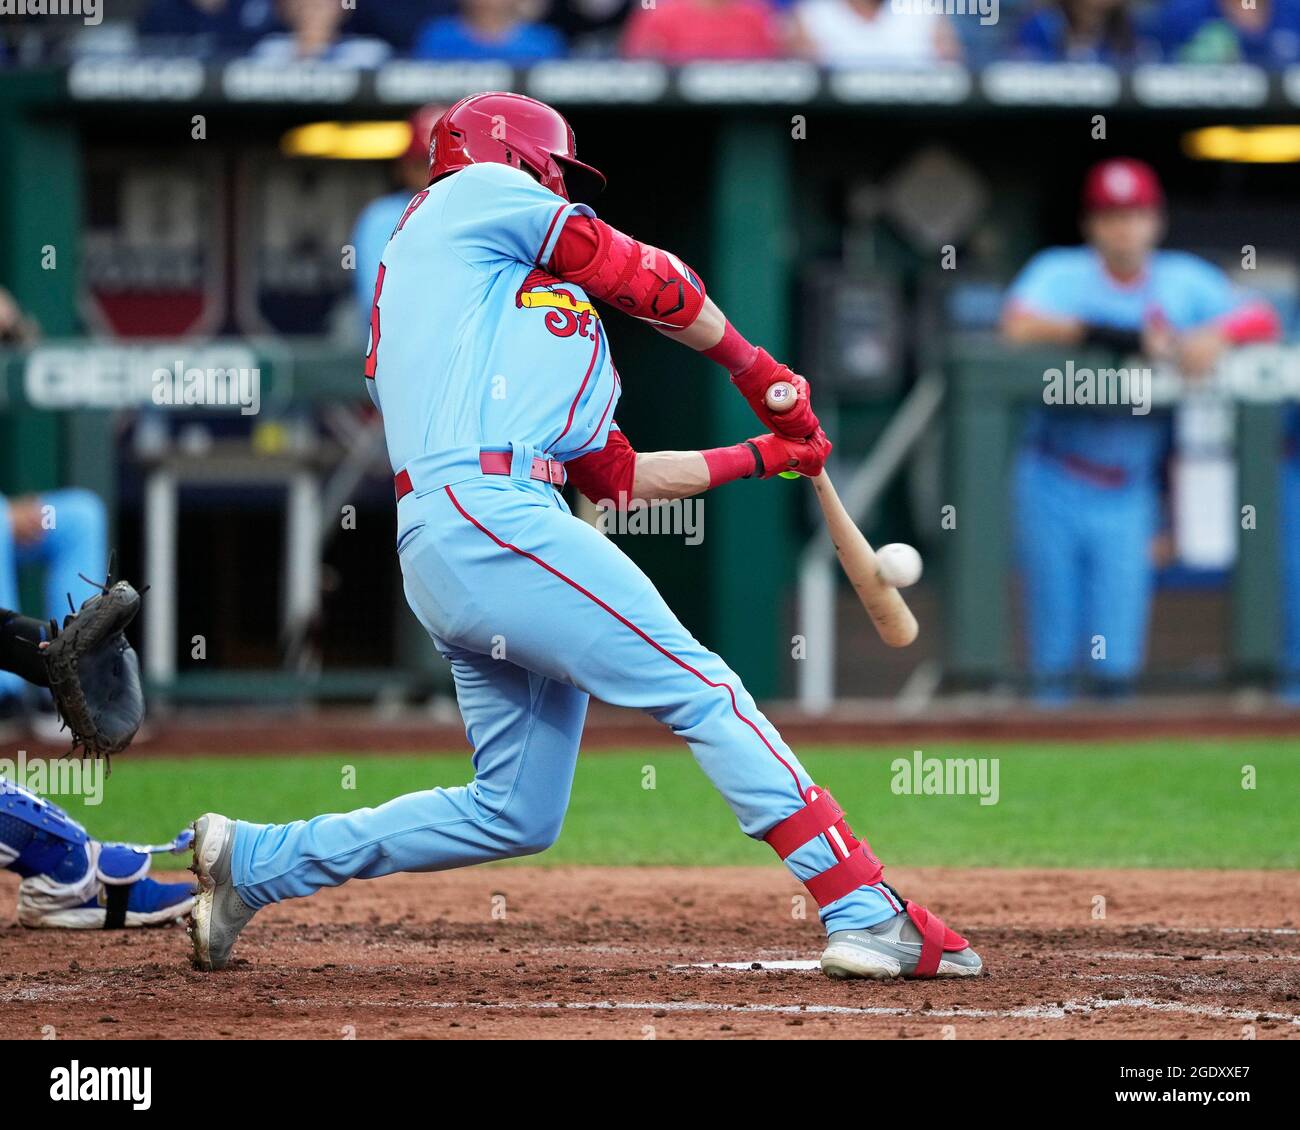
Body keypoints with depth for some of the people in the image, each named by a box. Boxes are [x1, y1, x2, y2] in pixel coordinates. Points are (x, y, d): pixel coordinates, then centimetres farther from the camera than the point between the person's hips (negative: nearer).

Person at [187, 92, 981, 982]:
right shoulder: (474, 192, 11)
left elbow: (616, 475, 27)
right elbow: (637, 275, 8)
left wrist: (762, 456, 26)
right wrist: (756, 368, 18)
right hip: (488, 514, -9)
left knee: (516, 814, 11)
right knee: (702, 690, -13)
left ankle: (255, 860, 17)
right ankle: (865, 911, -19)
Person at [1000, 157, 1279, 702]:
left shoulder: (1185, 281, 6)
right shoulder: (1061, 273, -4)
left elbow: (1261, 318, 0)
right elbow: (1019, 325, -23)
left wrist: (1213, 335, -21)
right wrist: (1119, 337, -28)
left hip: (1131, 491, 2)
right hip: (1055, 487, -2)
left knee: (1118, 657, -2)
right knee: (1055, 654, -1)